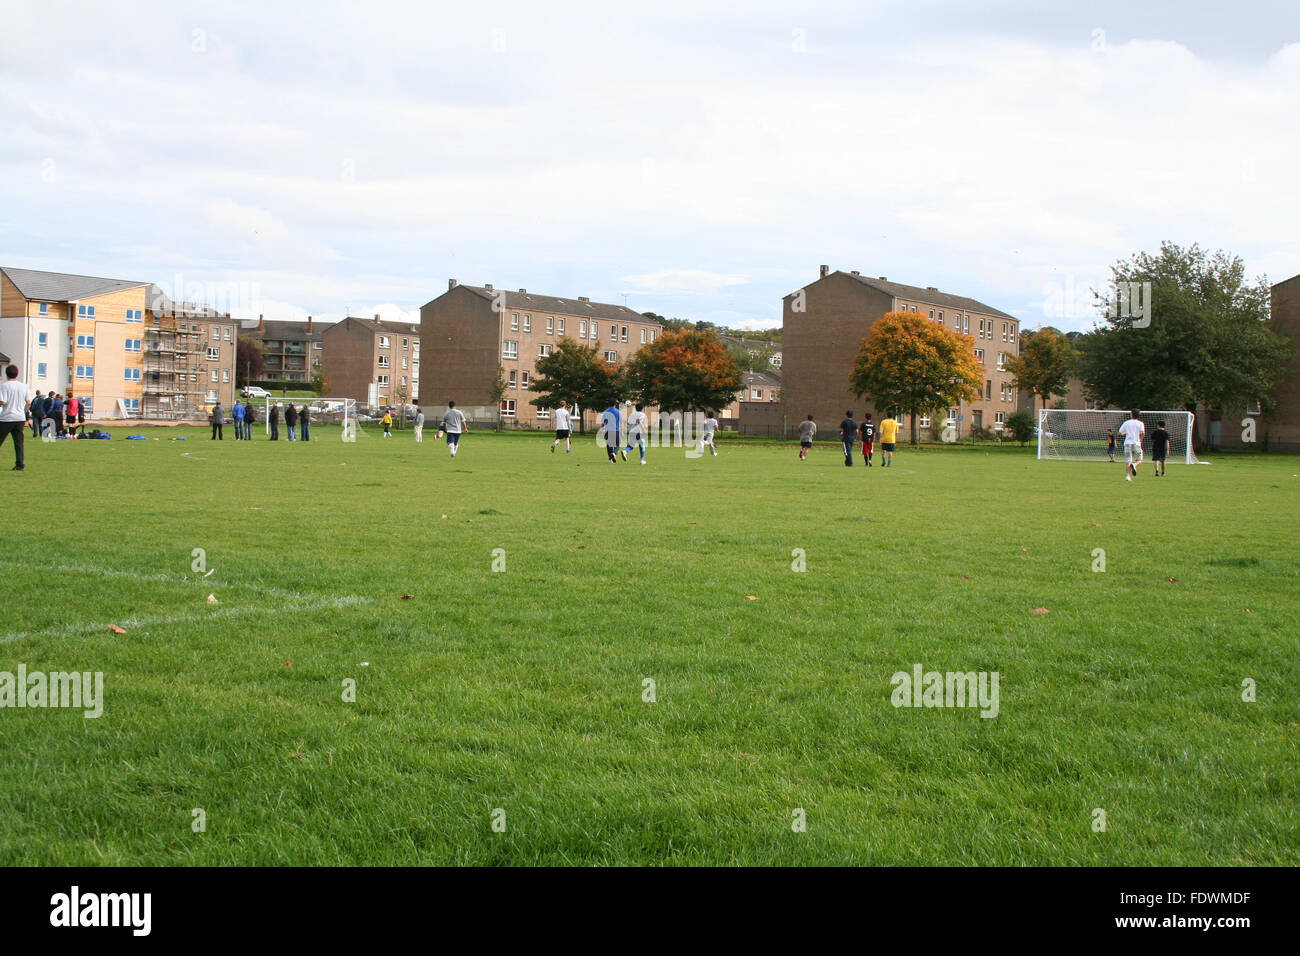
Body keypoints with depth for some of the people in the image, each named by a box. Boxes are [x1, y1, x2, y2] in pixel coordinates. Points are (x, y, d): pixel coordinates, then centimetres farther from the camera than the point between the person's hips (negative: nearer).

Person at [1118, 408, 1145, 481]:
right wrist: (1140, 440, 2)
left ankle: (1127, 475, -10)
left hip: (1127, 443, 2)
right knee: (1139, 460, 9)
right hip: (1136, 443, -2)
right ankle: (1134, 465, -24)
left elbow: (1120, 432, 7)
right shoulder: (1140, 423, 2)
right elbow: (1143, 433, -14)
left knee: (1128, 461, 2)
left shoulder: (1126, 423, 7)